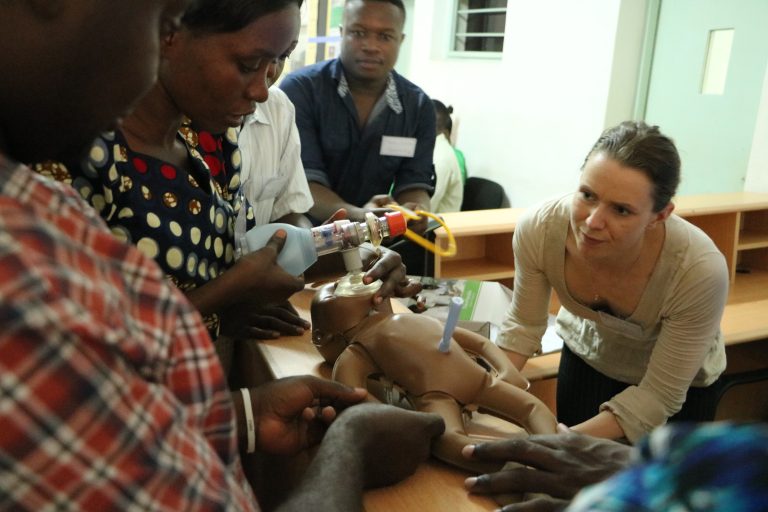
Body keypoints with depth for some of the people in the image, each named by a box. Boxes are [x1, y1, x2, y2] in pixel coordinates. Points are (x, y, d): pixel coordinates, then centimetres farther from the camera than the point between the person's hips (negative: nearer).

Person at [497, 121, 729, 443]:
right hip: (587, 353, 2)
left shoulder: (700, 270, -39)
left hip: (679, 380, -2)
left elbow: (657, 397, -28)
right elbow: (523, 325, -14)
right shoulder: (539, 228, -32)